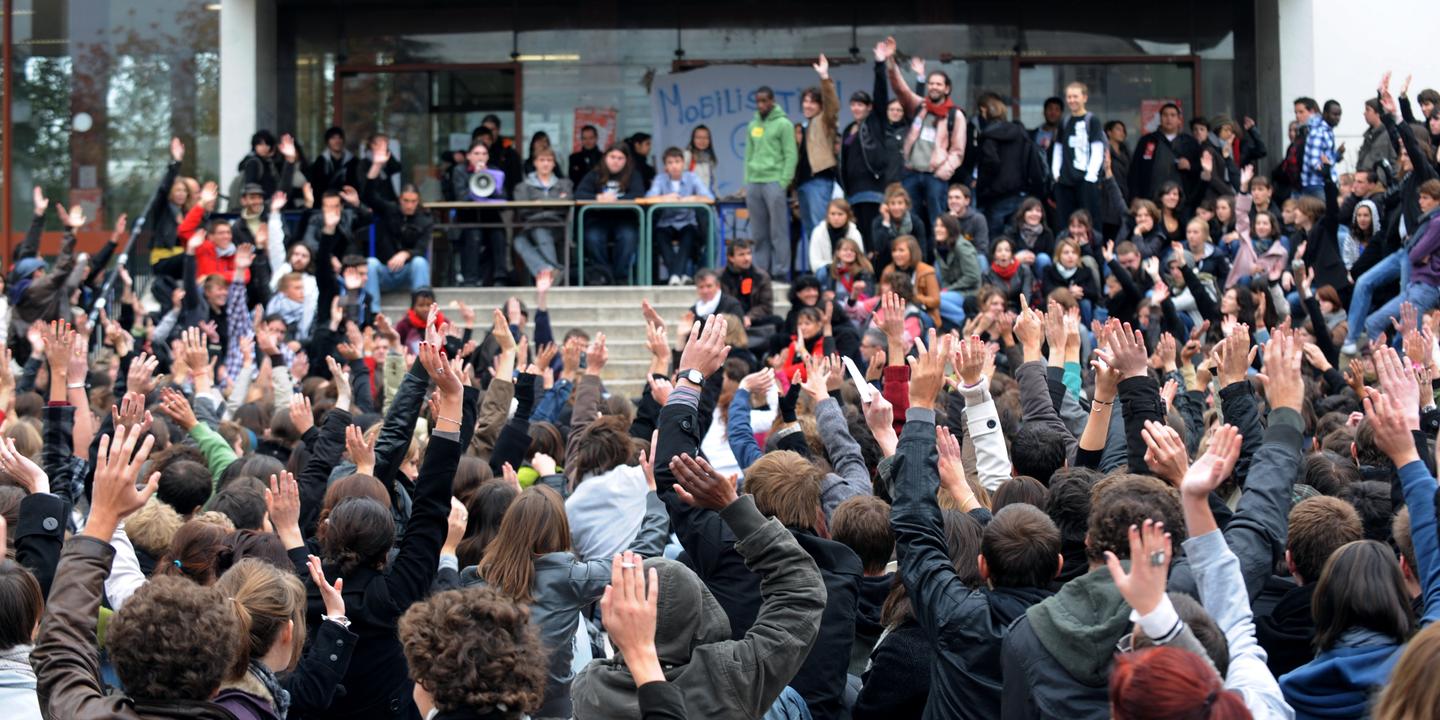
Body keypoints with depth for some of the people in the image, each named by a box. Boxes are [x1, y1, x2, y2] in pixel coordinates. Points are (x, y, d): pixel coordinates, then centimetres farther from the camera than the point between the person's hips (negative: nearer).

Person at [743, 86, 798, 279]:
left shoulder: (783, 124, -1)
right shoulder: (753, 125, 16)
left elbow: (791, 156, -6)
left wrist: (783, 183, -13)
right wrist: (747, 181, 9)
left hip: (773, 182, -6)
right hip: (754, 183, 6)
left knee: (778, 232, -5)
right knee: (759, 233, 7)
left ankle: (780, 272, -4)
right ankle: (761, 270, 11)